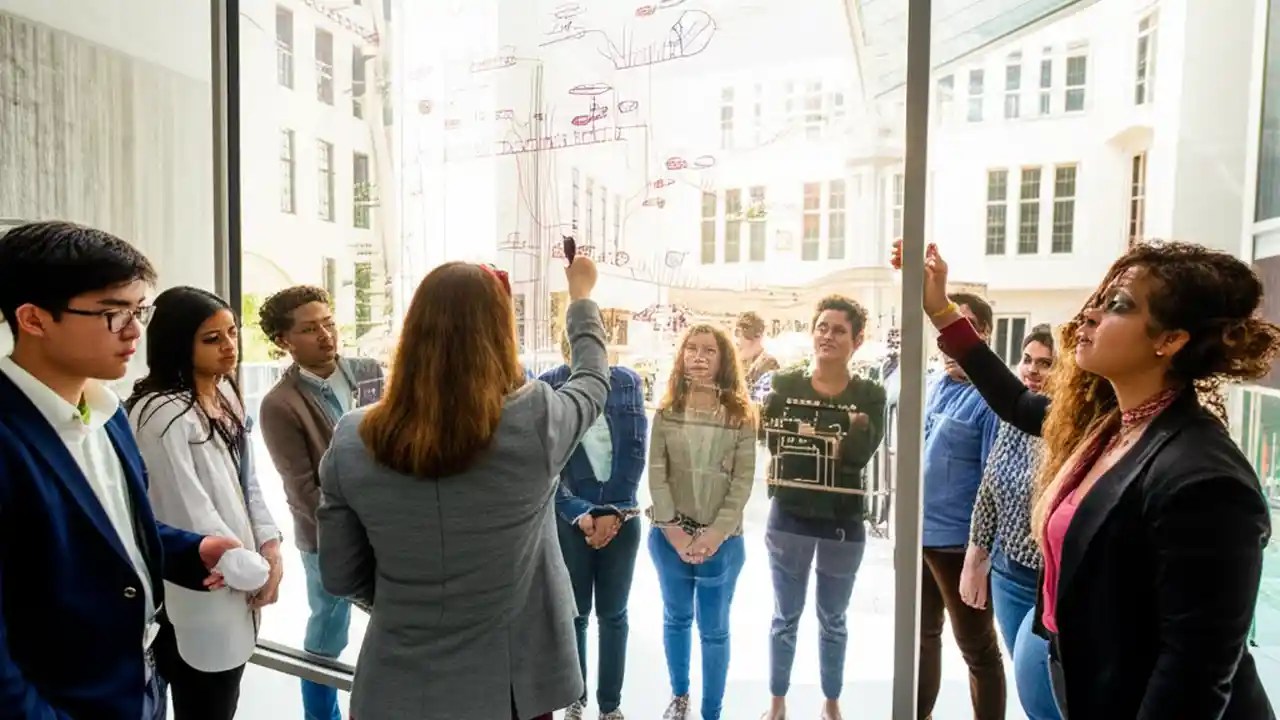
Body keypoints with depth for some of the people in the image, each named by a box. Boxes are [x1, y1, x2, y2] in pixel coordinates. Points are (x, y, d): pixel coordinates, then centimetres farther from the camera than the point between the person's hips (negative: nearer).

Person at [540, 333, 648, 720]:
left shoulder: (627, 382, 0)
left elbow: (634, 452, -2)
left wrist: (613, 511, -8)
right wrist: (579, 514, -13)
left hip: (621, 515, 1)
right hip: (569, 516, -1)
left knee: (613, 613, 11)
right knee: (574, 612, 10)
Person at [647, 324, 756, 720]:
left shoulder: (741, 415, -4)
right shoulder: (666, 412, -1)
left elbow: (743, 480, -7)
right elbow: (656, 474, -4)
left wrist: (715, 534, -14)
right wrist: (674, 531, -12)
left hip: (722, 539, -1)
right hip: (670, 536, 2)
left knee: (714, 629, 10)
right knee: (676, 618, 18)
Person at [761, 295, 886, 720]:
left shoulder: (870, 395, -2)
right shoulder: (785, 385, -1)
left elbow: (862, 453, -16)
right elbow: (773, 440, -13)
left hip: (844, 521, 0)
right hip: (790, 516, 0)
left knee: (833, 620, 18)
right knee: (786, 617, 14)